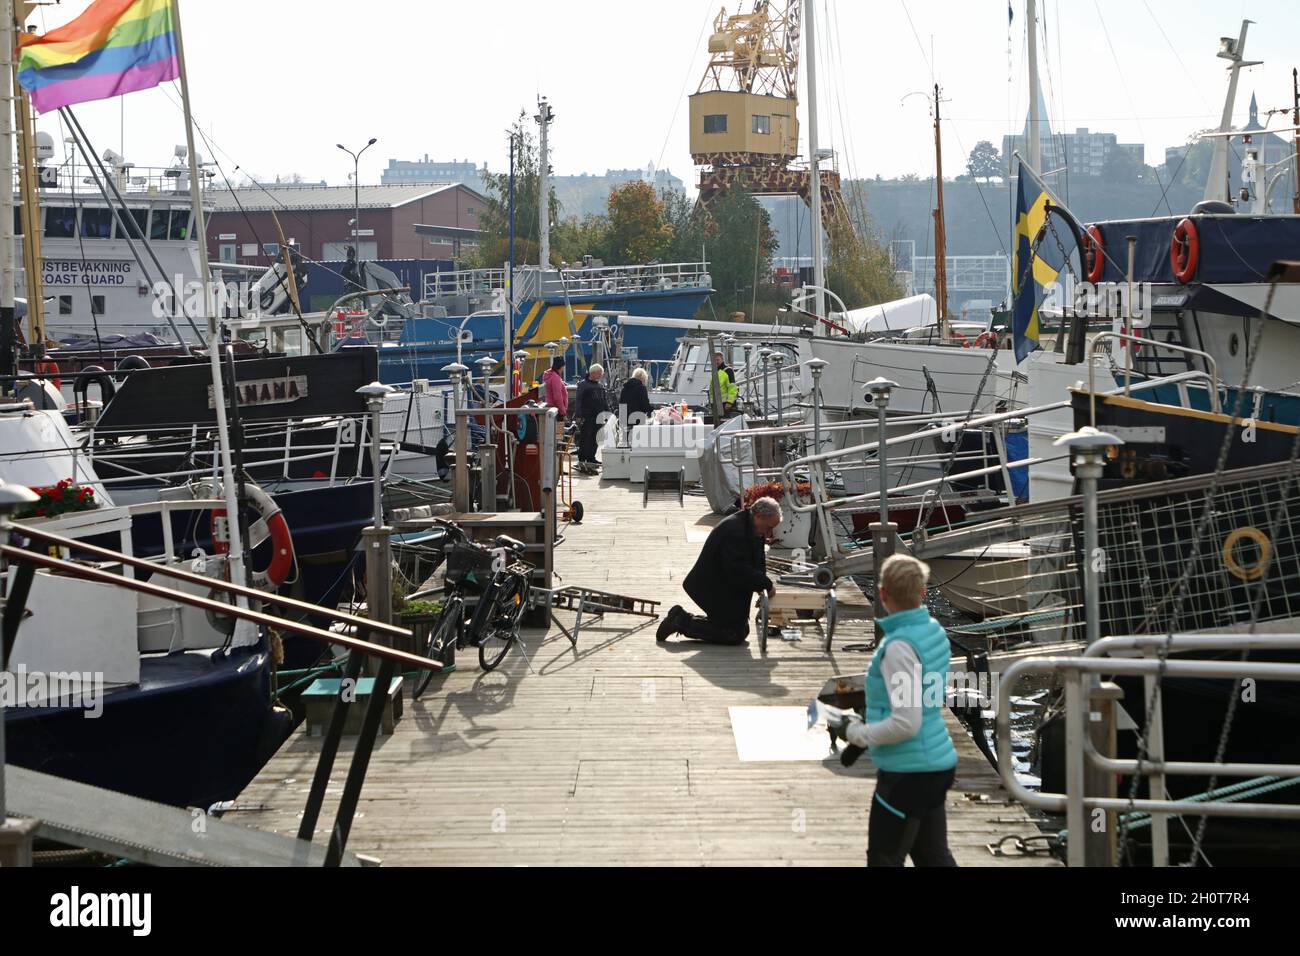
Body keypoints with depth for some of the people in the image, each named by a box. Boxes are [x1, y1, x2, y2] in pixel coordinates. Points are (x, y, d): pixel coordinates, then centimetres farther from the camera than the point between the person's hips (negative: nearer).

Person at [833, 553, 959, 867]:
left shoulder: (899, 646, -21)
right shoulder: (934, 630, 5)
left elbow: (906, 724, -25)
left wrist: (857, 733, -11)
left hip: (908, 772, -9)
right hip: (937, 764, 9)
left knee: (884, 860, 2)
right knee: (934, 858, 16)